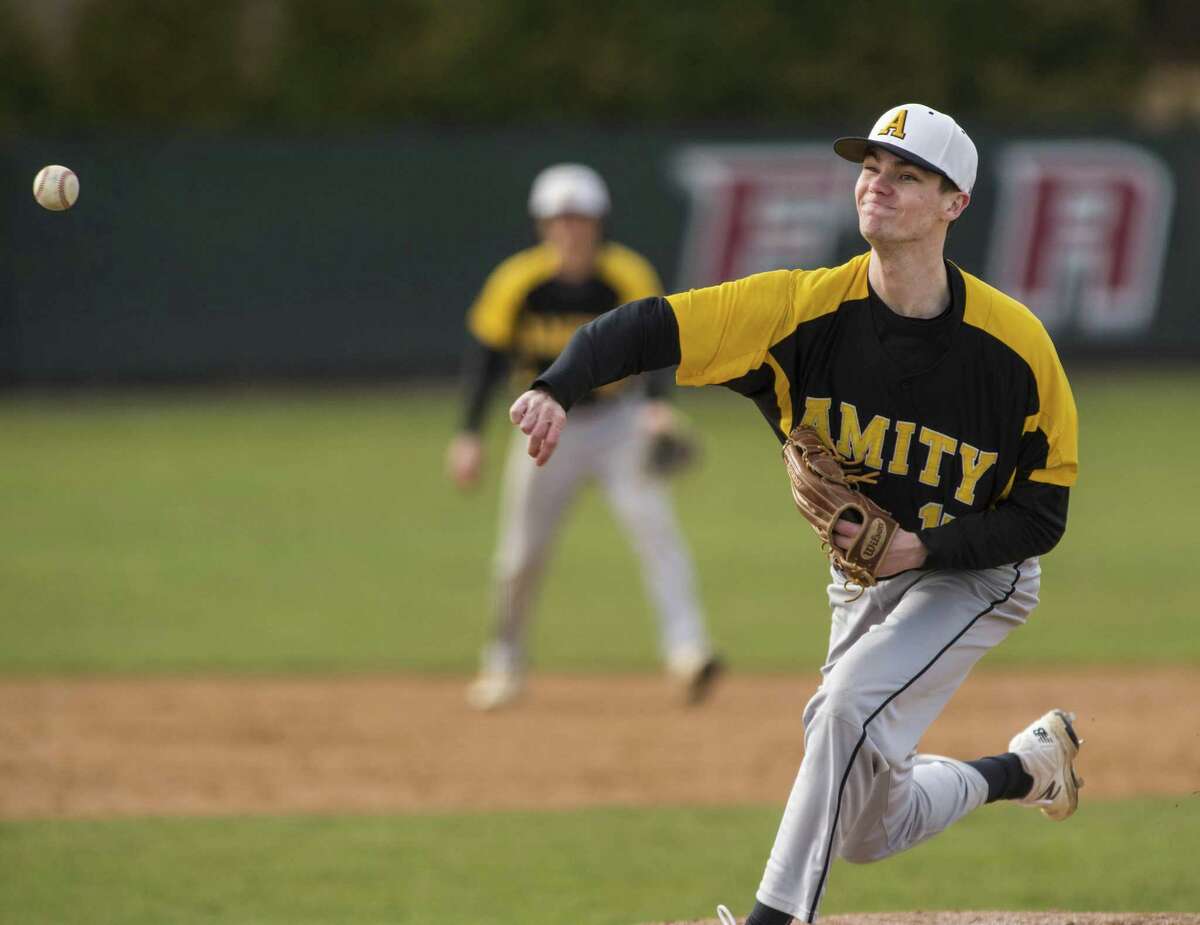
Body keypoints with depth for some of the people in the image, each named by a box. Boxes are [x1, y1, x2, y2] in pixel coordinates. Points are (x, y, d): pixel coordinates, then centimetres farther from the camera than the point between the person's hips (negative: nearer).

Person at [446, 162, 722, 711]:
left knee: (652, 522, -21)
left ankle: (686, 650, -29)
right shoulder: (516, 283, -12)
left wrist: (656, 404, -38)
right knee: (521, 553, 4)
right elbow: (487, 356, -6)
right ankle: (504, 663, 26)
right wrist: (469, 436, -13)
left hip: (619, 419, -1)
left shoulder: (628, 276, -14)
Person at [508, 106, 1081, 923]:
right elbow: (644, 327, -28)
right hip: (861, 578, 5)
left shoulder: (1015, 342, -23)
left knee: (851, 701, -31)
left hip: (975, 574, -5)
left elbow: (1041, 517, -15)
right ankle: (1022, 770, 40)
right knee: (871, 829, 11)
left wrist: (923, 548, -29)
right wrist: (558, 390, -48)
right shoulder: (806, 306, -19)